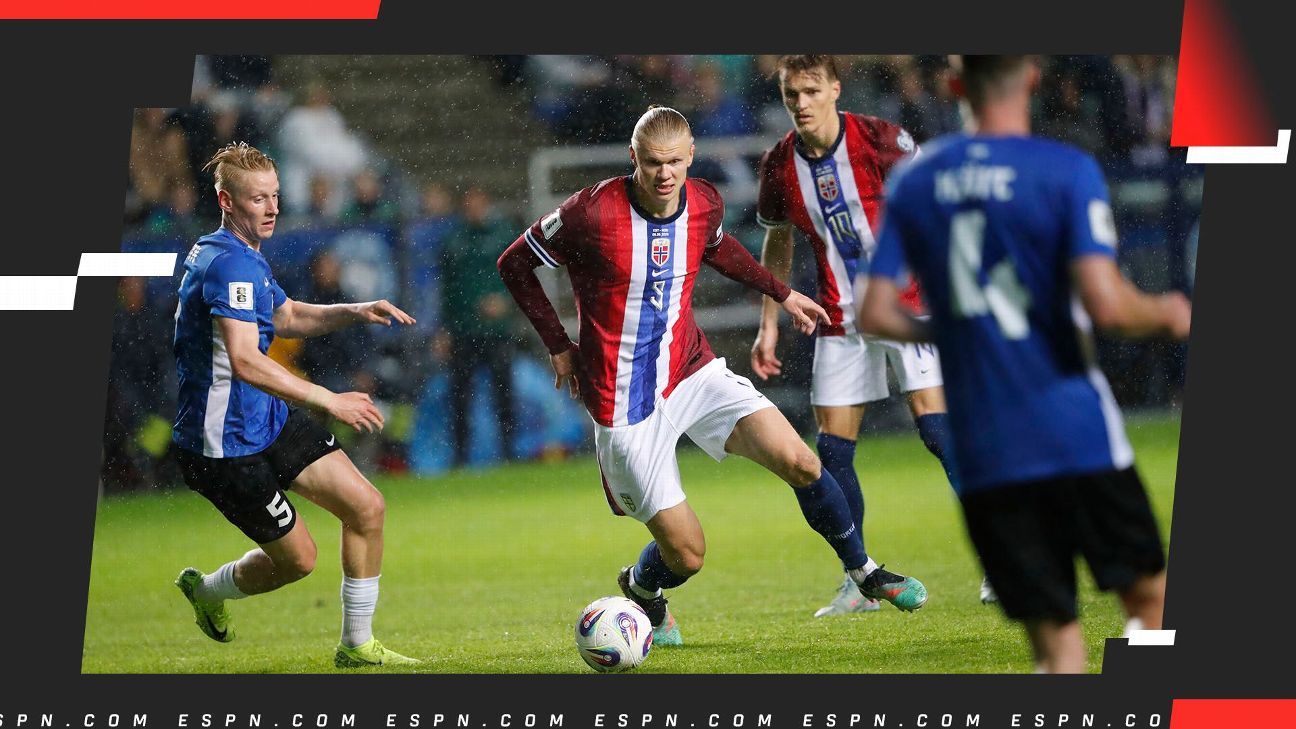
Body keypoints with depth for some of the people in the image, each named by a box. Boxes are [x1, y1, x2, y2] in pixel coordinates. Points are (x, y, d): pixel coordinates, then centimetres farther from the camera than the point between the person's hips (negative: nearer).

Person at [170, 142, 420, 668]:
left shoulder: (240, 258, 10)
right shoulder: (231, 264, -24)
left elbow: (288, 317, 25)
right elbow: (244, 362, -34)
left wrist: (355, 312, 7)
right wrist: (328, 401, -34)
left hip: (270, 422, 10)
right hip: (224, 445, -10)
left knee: (366, 506, 1)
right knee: (297, 557, 2)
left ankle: (356, 645, 12)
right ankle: (206, 590, 31)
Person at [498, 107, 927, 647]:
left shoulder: (705, 204, -3)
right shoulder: (593, 214, -20)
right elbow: (515, 265, -6)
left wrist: (782, 294, 24)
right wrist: (559, 347, -6)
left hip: (693, 371, 4)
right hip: (624, 400, -4)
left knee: (798, 462, -14)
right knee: (686, 553, -5)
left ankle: (864, 573, 9)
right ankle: (640, 592, 33)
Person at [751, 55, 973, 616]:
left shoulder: (881, 140, -12)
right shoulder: (779, 165, 0)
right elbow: (777, 244, 14)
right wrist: (769, 325, 11)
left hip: (905, 305, -4)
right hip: (840, 321, 4)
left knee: (937, 427, -15)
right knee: (833, 449, -1)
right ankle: (859, 584, 9)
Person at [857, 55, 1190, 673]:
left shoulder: (913, 185, 6)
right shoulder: (1067, 170, -8)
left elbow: (875, 314, 5)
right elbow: (1106, 306, -16)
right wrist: (1165, 314, 4)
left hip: (981, 453, 4)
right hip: (1077, 436, -4)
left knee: (1056, 649, 7)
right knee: (1151, 598, 14)